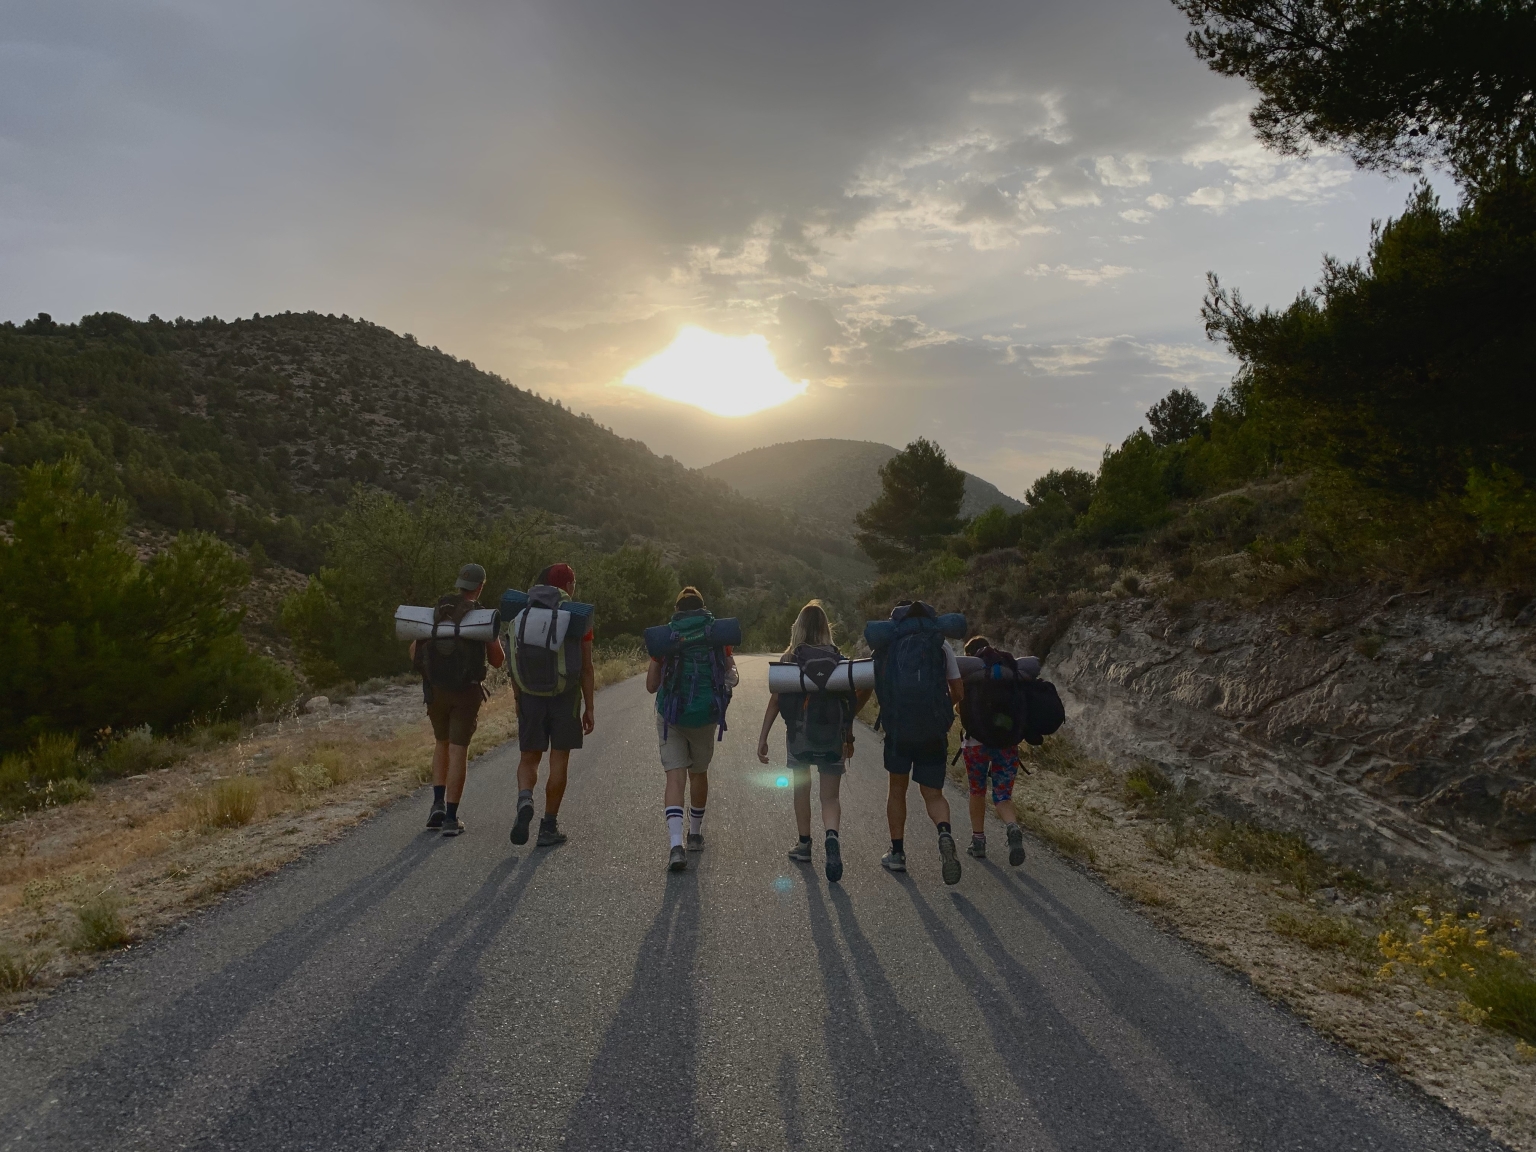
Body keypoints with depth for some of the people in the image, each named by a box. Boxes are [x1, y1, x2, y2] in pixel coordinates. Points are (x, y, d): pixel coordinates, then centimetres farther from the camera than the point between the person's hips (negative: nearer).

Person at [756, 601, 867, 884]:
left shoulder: (788, 659, -1)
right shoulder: (839, 659, 3)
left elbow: (775, 701, -5)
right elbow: (863, 692, -1)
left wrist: (762, 737, -1)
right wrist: (847, 721, 13)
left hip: (798, 732, 0)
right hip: (832, 733, 0)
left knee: (801, 789, 19)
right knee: (831, 795, 4)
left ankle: (804, 845, 29)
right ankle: (832, 837, -23)